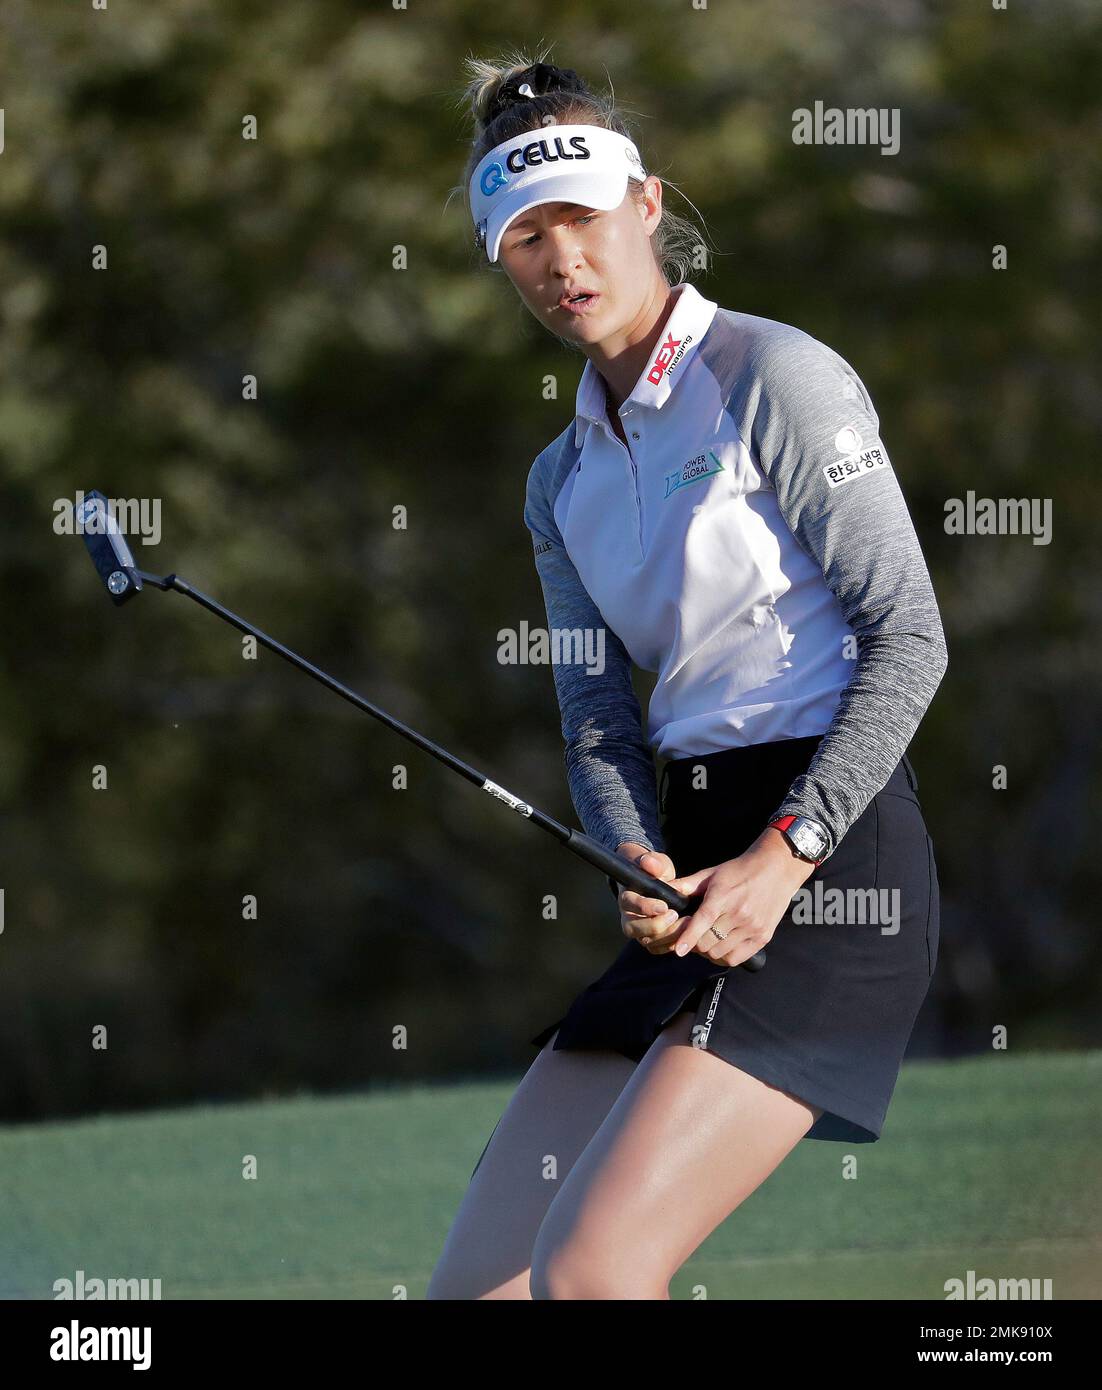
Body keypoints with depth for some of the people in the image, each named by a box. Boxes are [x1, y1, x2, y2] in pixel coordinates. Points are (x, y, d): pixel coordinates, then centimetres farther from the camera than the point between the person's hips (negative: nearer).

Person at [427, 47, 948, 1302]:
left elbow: (908, 638, -9)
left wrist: (783, 856, -17)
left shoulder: (774, 376, -4)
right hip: (691, 870, 8)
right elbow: (595, 708, 10)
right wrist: (639, 867, -12)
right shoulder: (563, 479, 17)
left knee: (587, 1269, -22)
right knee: (476, 1284, 0)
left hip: (828, 863, -8)